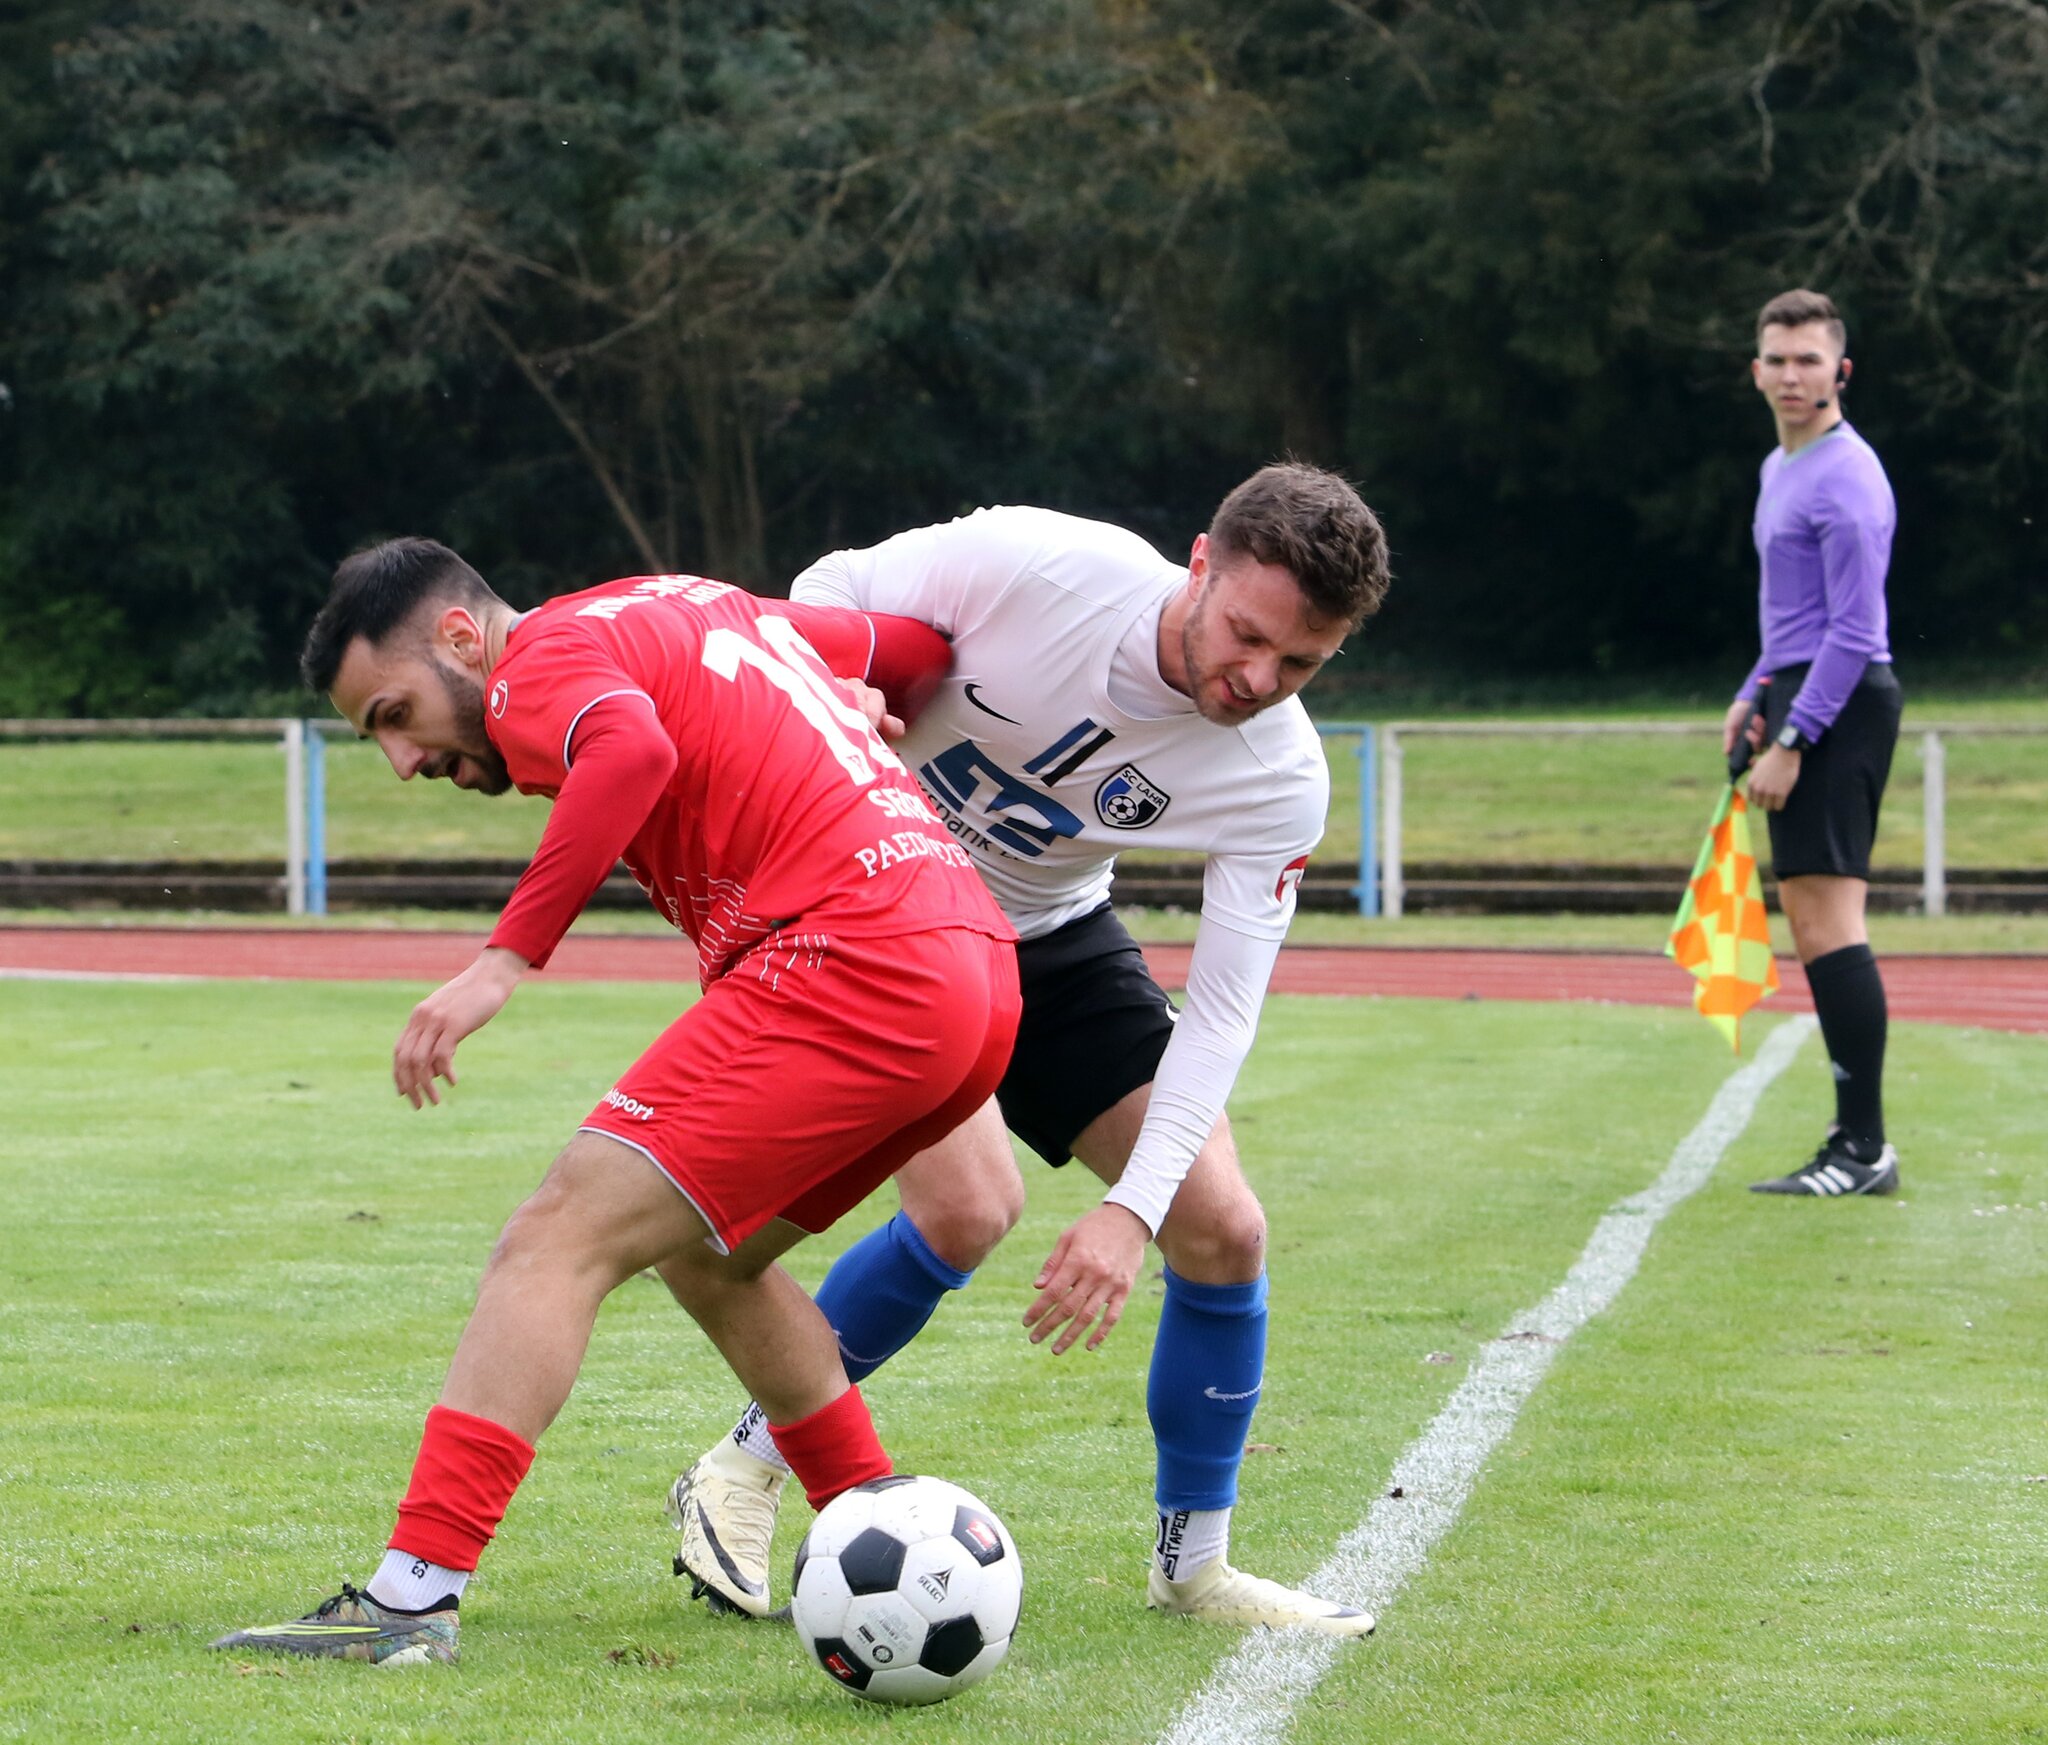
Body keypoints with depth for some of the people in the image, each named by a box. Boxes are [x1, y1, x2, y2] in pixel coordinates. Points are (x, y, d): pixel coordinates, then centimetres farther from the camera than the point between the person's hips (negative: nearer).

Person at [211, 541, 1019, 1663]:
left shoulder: (544, 665, -1)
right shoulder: (700, 606, 24)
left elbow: (632, 750, -25)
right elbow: (924, 648, 31)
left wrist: (505, 959, -26)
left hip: (842, 966, -9)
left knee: (558, 1241, -11)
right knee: (705, 1253, 25)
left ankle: (409, 1599, -20)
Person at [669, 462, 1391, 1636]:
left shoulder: (1281, 778, -21)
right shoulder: (1036, 566, -31)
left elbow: (1221, 1009, -20)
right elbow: (831, 595, -14)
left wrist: (1131, 1207, -30)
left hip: (1054, 937, 4)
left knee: (1222, 1228, -4)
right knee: (970, 1200, -25)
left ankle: (1194, 1561, 16)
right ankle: (742, 1478, -5)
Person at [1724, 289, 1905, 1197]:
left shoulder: (1844, 478, -13)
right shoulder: (1780, 469, 18)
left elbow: (1853, 631, -18)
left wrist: (1791, 740, -21)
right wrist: (1756, 696, 16)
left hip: (1839, 708, -10)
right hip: (1803, 706, 10)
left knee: (1827, 921, -14)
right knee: (1813, 926, 9)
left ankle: (1863, 1147, -14)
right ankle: (1854, 1146, 12)